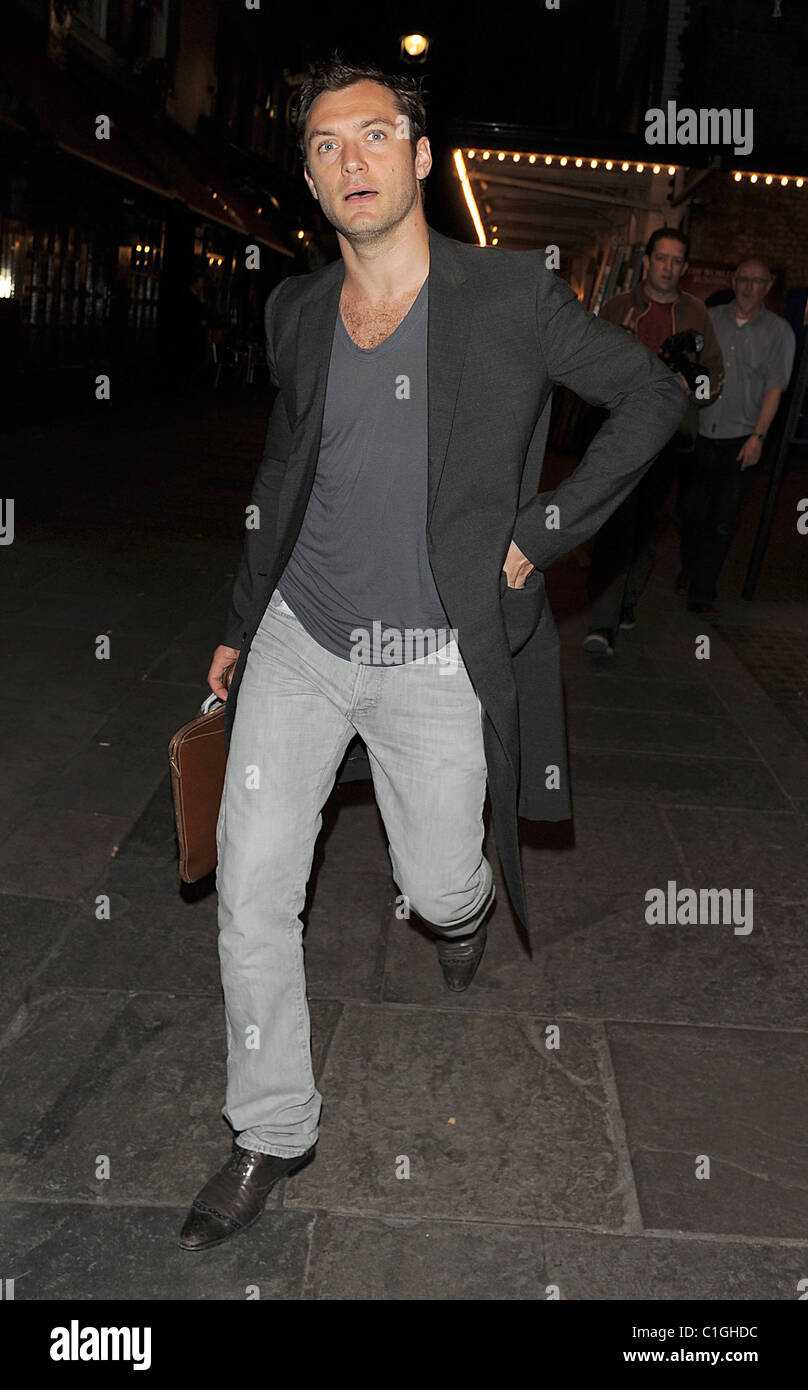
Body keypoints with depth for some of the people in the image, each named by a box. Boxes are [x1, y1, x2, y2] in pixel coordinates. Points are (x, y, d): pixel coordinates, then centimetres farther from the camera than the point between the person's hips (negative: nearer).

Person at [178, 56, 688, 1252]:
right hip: (300, 638, 4)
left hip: (434, 659, -3)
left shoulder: (510, 296, -7)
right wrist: (241, 623, 18)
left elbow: (656, 397, -1)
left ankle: (467, 897, 50)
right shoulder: (295, 310, 6)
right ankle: (273, 1132, 17)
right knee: (251, 890, -2)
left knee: (439, 891, 8)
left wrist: (540, 532, -6)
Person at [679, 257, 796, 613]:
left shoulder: (779, 331, 1)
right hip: (700, 433, 2)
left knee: (721, 521, -1)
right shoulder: (710, 318, 6)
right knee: (692, 511, 9)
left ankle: (702, 593, 6)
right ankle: (689, 572, 30)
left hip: (740, 439, -2)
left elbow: (774, 388, -3)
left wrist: (758, 436, -11)